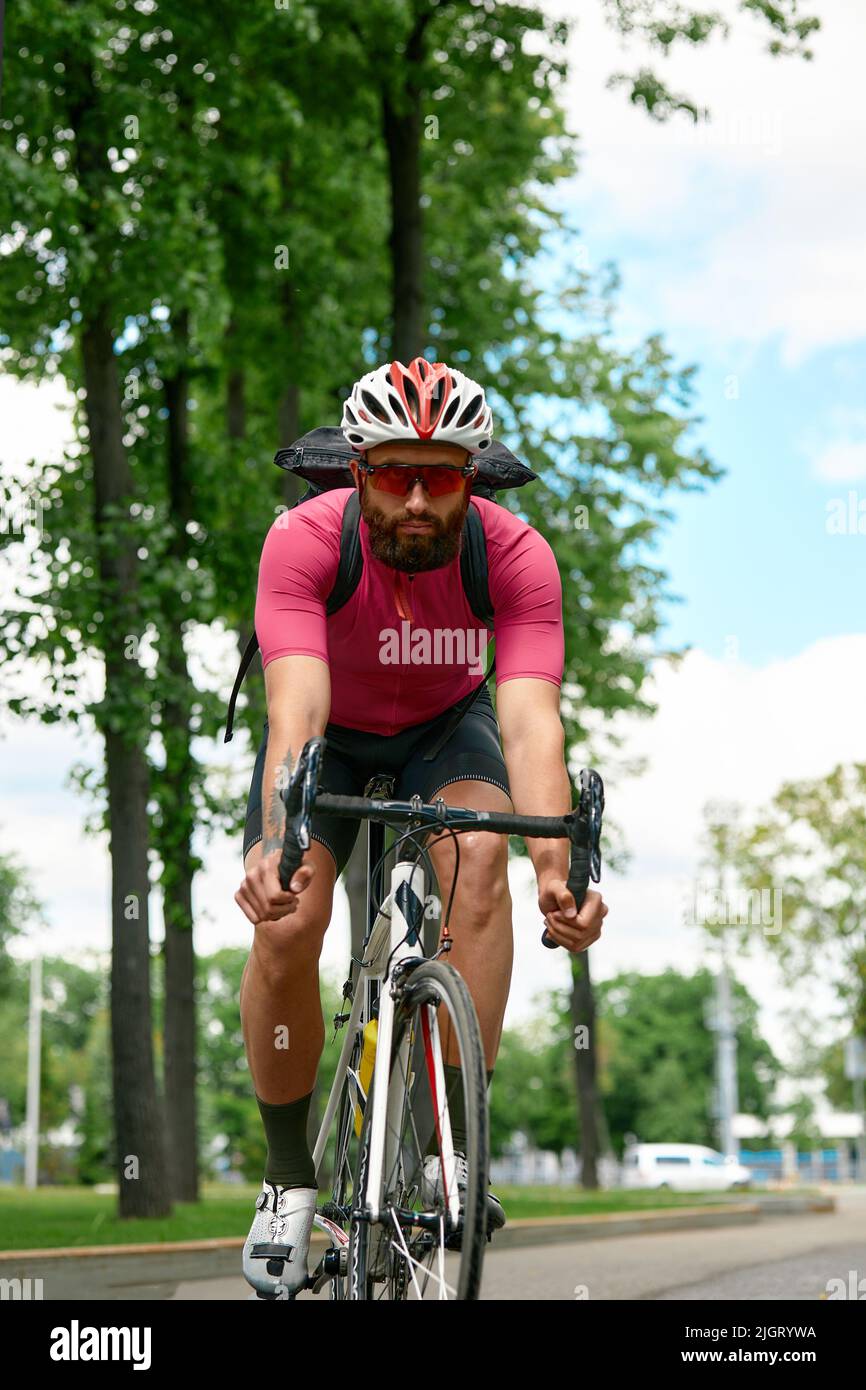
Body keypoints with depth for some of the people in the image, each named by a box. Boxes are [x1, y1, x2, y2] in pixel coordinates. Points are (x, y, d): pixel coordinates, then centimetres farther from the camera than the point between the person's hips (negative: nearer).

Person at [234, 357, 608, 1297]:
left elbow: (530, 720, -39)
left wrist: (555, 867, -55)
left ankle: (458, 1141, -23)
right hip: (333, 736, 0)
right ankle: (289, 1177, -1)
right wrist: (274, 841, -60)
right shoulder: (304, 541, -31)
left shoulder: (516, 557, -29)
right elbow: (295, 709, -43)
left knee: (480, 856, -31)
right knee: (286, 923, -23)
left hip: (445, 726, 1)